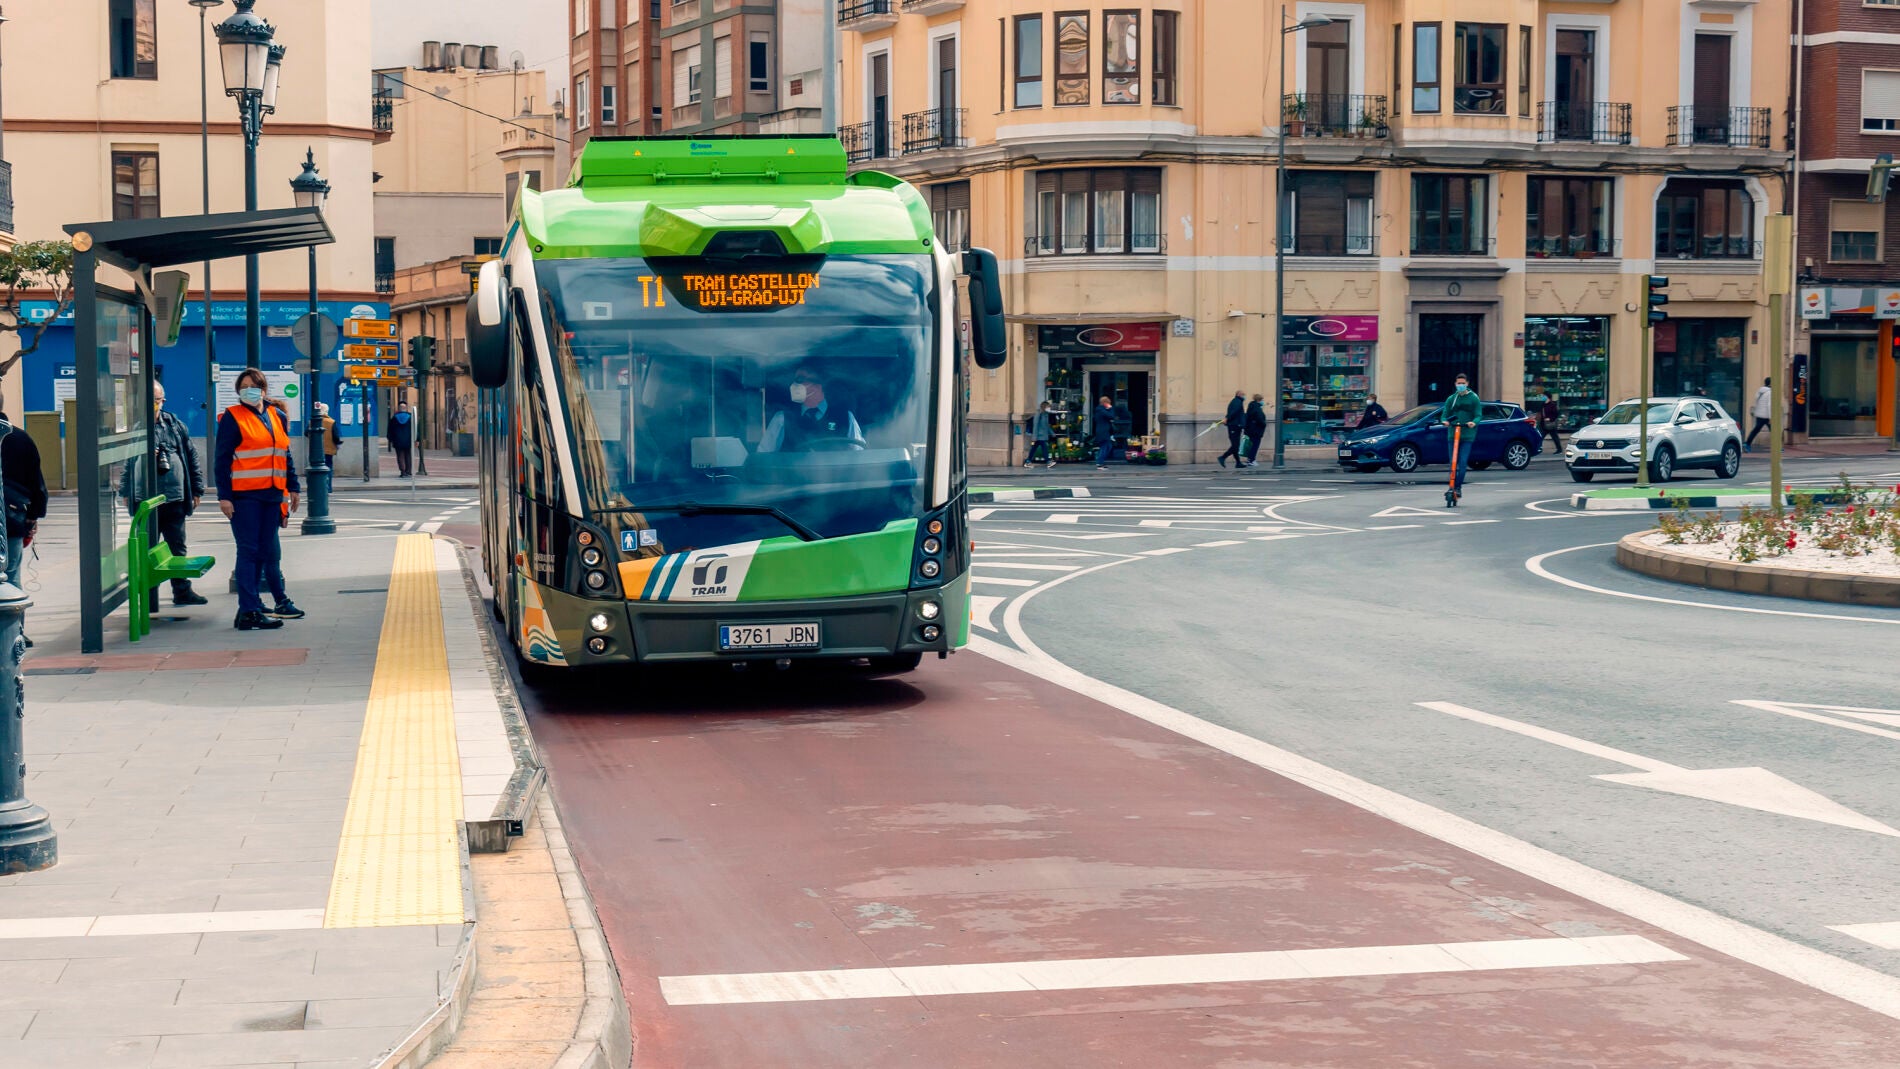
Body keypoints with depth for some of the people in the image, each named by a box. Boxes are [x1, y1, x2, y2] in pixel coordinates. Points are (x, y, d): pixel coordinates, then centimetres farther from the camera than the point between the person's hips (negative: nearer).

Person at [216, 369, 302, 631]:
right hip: (244, 496, -6)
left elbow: (285, 454, 22)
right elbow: (222, 459, -6)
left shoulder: (276, 416, 15)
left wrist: (292, 487, 17)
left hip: (272, 494, 6)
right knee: (248, 551, -6)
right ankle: (248, 612, -5)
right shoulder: (233, 418, -3)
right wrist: (224, 496, -12)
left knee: (268, 551, 9)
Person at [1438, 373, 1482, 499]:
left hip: (1467, 435, -3)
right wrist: (1445, 421, -13)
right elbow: (1444, 414, 11)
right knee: (1453, 462, 3)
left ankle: (1458, 487, -12)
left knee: (1463, 461, -13)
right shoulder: (1451, 399, 13)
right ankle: (1452, 486, 10)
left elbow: (1478, 415, 1)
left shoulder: (1473, 398, 5)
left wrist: (1474, 422, -21)